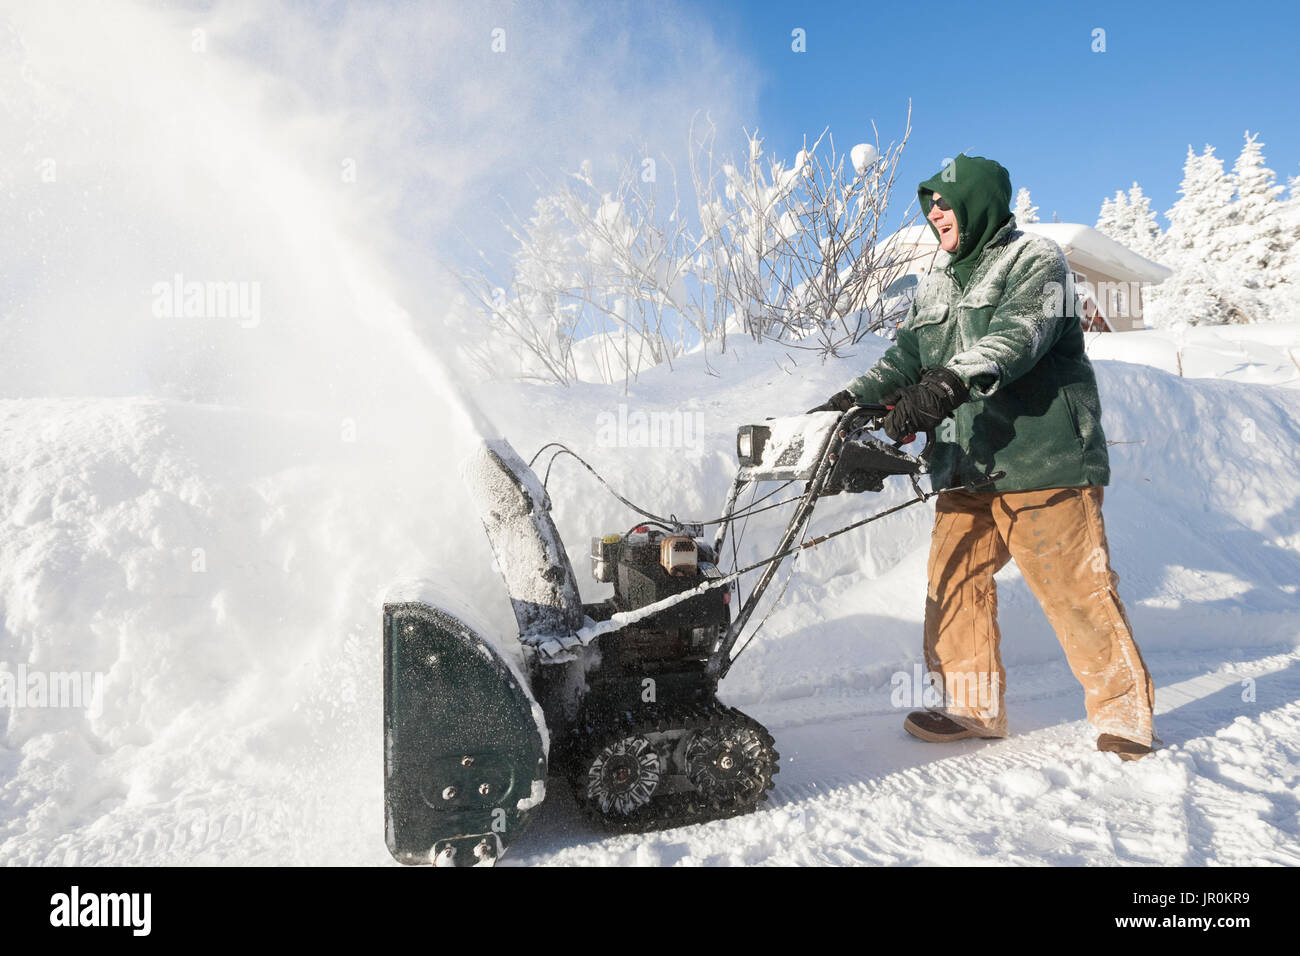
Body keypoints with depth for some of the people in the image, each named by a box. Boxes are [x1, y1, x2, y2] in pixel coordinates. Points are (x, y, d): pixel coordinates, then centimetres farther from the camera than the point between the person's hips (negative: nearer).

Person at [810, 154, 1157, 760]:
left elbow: (1016, 336, -19)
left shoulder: (1035, 260, -1)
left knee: (1074, 585, -4)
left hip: (1040, 458, -7)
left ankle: (1123, 710, 12)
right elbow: (906, 356, 15)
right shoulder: (935, 284, 21)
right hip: (964, 465, 7)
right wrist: (854, 399, -2)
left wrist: (948, 382, -34)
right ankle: (971, 705, 18)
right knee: (955, 578, 5)